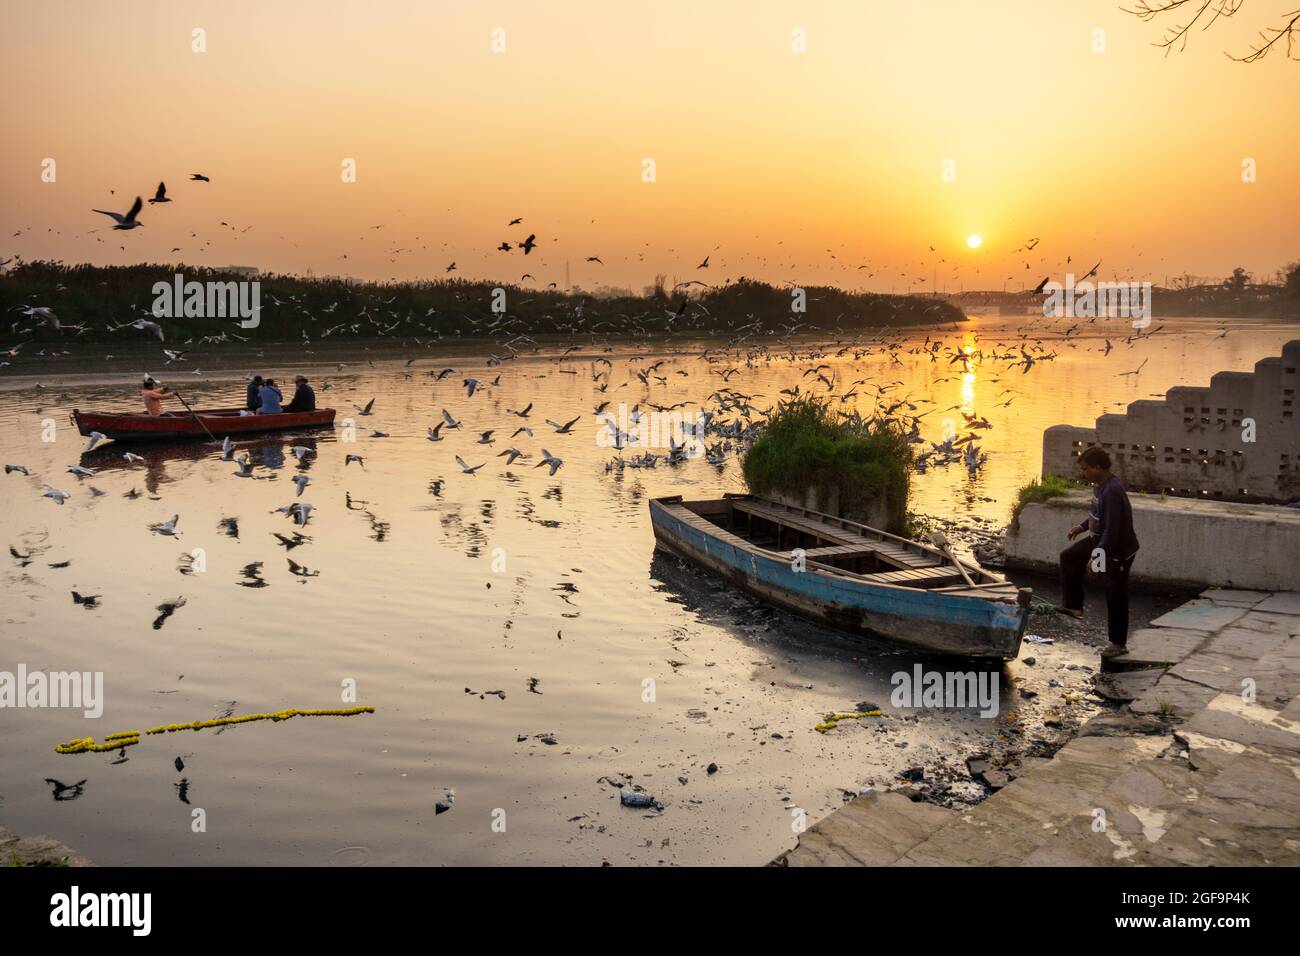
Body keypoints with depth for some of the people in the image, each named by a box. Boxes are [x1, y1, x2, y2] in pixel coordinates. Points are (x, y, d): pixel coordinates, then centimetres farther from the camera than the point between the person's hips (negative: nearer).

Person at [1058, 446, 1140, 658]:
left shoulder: (1112, 492, -29)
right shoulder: (1100, 485, 1)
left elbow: (1112, 530, -30)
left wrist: (1096, 556, -30)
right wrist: (1082, 527, 13)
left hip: (1118, 550, -10)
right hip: (1099, 539, 10)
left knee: (1116, 596, 2)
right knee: (1069, 557, 17)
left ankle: (1118, 643, 15)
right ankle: (1073, 606, 23)